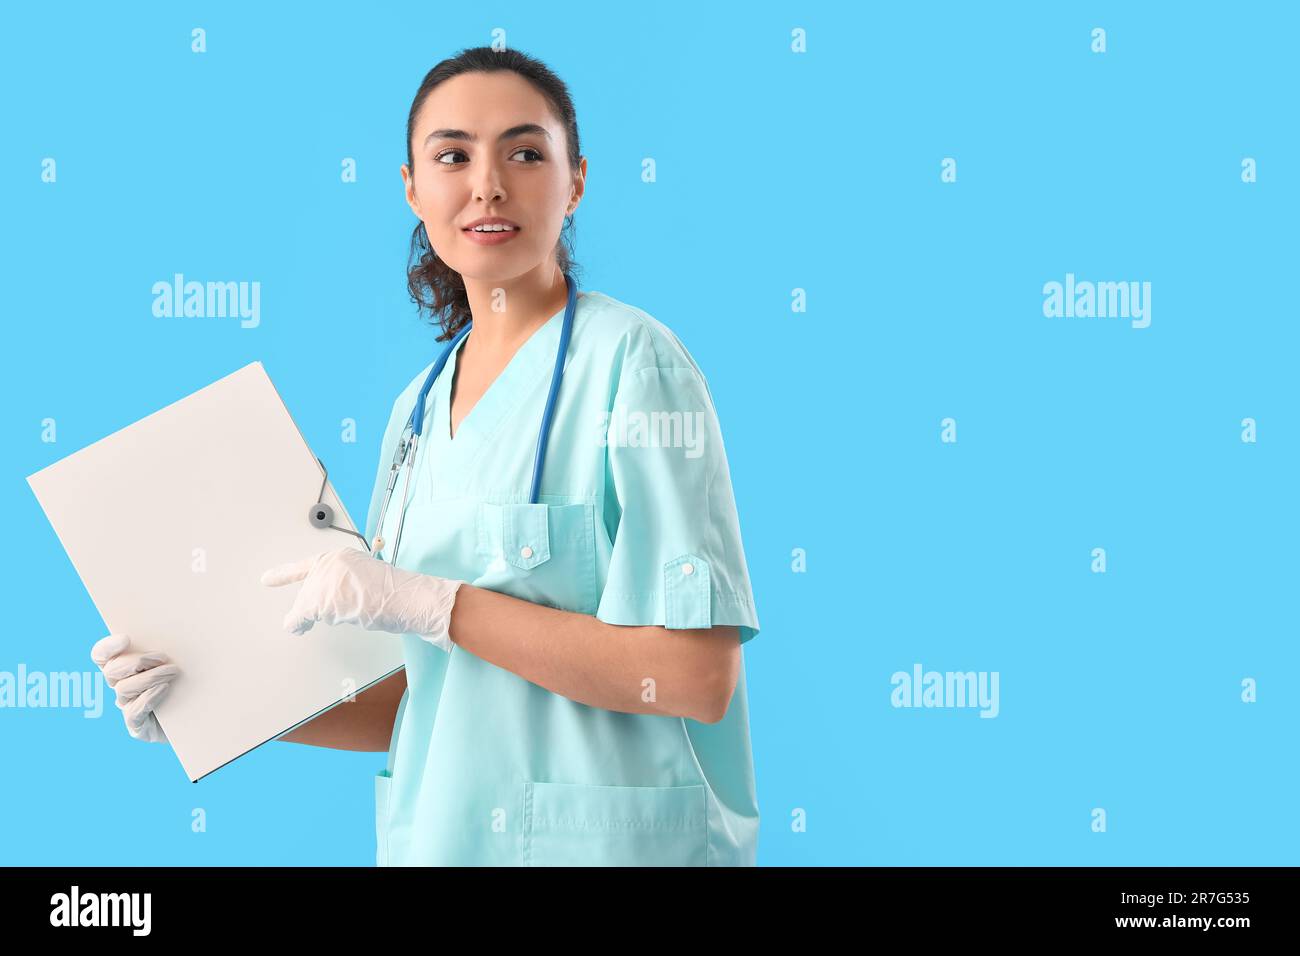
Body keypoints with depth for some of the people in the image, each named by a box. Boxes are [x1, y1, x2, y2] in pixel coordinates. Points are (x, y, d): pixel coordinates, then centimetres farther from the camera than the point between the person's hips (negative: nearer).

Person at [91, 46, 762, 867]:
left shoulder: (630, 359, -12)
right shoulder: (418, 407, 7)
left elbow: (698, 677, -19)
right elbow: (416, 699, 10)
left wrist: (430, 603, -21)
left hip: (607, 839, -6)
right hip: (438, 831, 6)